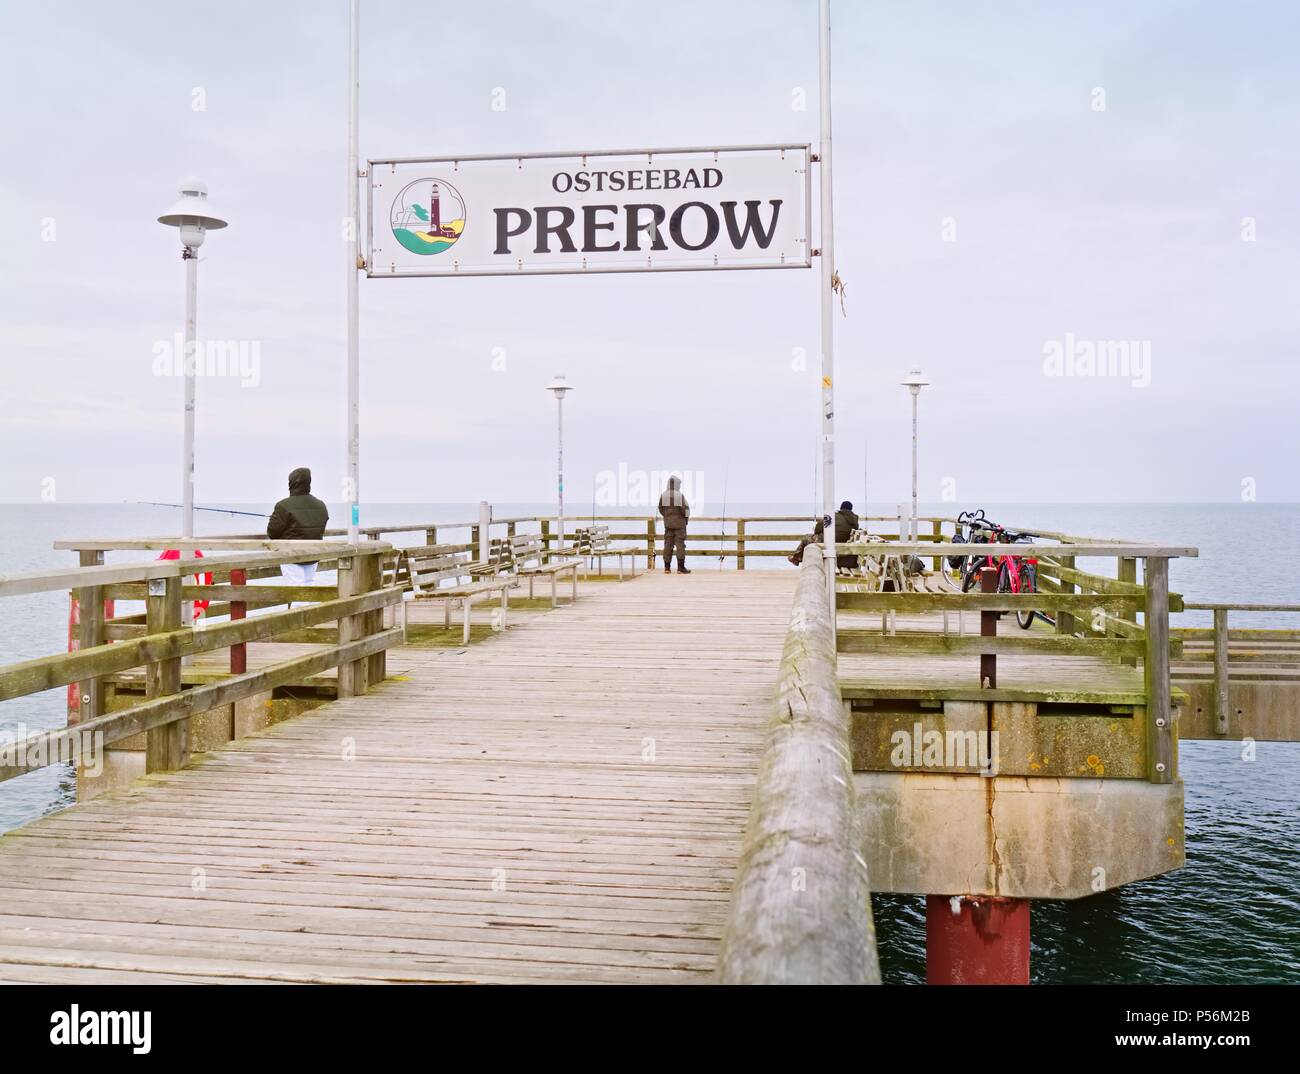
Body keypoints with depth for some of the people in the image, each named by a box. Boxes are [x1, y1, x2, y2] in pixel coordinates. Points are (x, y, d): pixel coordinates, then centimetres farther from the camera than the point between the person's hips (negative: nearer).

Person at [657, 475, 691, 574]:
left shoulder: (663, 495, 1)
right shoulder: (679, 495, -13)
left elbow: (661, 509, 6)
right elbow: (685, 509, -15)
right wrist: (687, 518, 4)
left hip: (668, 522, 5)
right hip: (679, 523, -5)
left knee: (668, 544, 7)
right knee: (680, 544, -1)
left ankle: (667, 567, 6)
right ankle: (681, 567, -3)